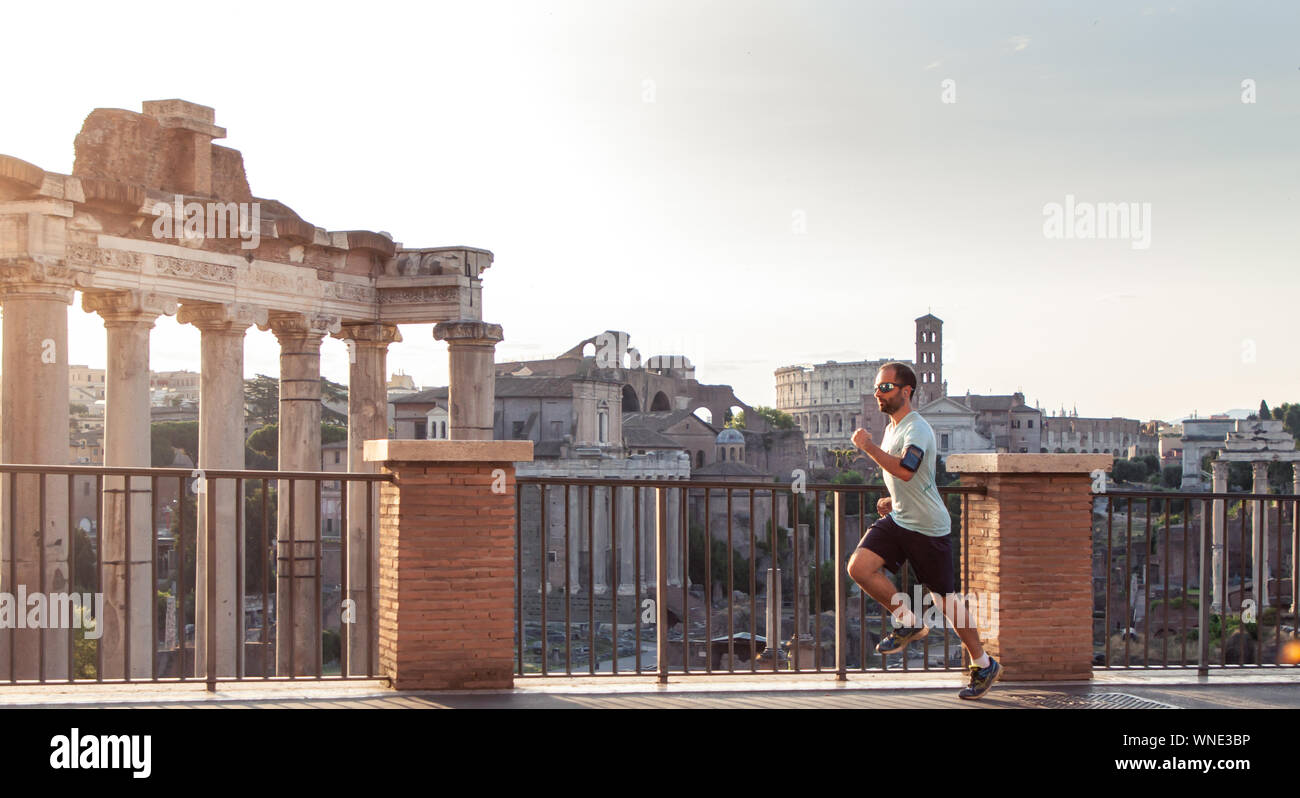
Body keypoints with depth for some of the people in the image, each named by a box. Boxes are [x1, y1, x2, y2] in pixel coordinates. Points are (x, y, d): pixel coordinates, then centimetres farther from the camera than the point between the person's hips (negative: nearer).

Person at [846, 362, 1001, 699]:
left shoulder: (917, 430, -18)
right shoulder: (892, 427, 11)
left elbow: (905, 471, -37)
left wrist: (869, 447, -30)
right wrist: (892, 501, 12)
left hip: (928, 528, -8)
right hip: (898, 520, 8)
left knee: (945, 599, 0)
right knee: (859, 566, -14)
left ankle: (984, 665, 18)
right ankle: (909, 622, 4)